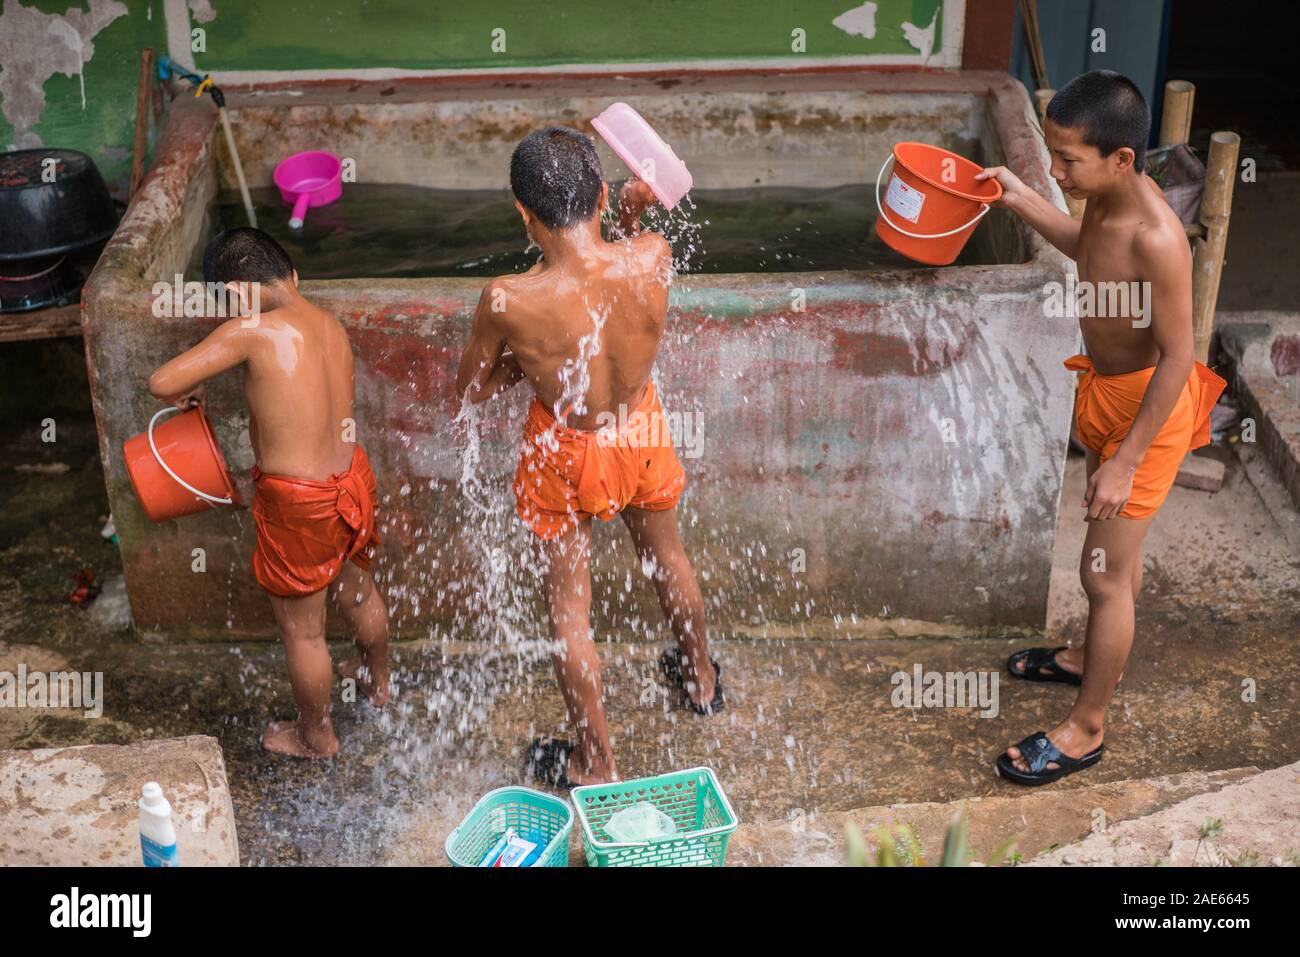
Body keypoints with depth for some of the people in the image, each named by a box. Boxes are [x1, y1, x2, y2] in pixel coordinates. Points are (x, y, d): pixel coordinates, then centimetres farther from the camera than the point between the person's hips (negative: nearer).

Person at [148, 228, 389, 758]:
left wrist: (187, 394, 1)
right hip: (351, 478, 7)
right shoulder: (331, 326, 0)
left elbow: (162, 381, -20)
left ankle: (316, 736, 36)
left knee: (301, 629, 16)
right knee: (359, 590, 32)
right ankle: (377, 680, 58)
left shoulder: (253, 331, -21)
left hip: (299, 504, -7)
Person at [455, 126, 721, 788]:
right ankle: (700, 679, 59)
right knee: (666, 556, 32)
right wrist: (634, 212, -4)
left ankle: (597, 764, 36)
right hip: (640, 429, 3)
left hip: (565, 453, -3)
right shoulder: (652, 259, -27)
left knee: (568, 609, 18)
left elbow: (469, 390, -13)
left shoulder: (508, 302, -34)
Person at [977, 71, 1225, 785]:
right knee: (1114, 550, 26)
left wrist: (1126, 460, -24)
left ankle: (1085, 730, 17)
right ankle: (1095, 659, 48)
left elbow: (1177, 357, -27)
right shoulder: (1107, 198, -7)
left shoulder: (1156, 239, -33)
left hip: (1147, 406, -9)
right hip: (1106, 388, 9)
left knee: (1104, 570, 2)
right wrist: (1022, 202, 8)